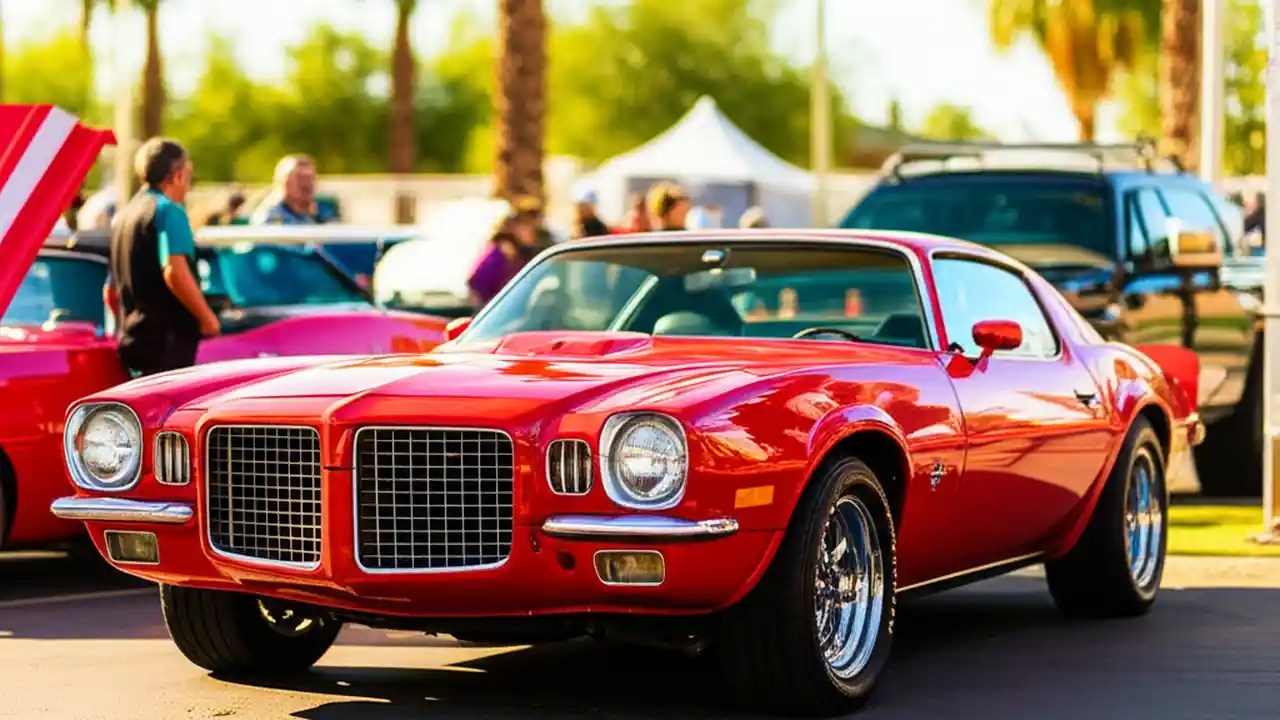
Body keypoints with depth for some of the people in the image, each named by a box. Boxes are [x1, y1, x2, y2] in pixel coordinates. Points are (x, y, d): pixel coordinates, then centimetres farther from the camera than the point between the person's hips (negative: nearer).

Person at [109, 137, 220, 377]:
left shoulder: (123, 216, 18)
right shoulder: (168, 210, -9)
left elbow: (112, 290, 24)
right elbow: (174, 272, -24)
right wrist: (207, 317, -16)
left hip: (132, 338, 9)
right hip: (167, 339, -9)